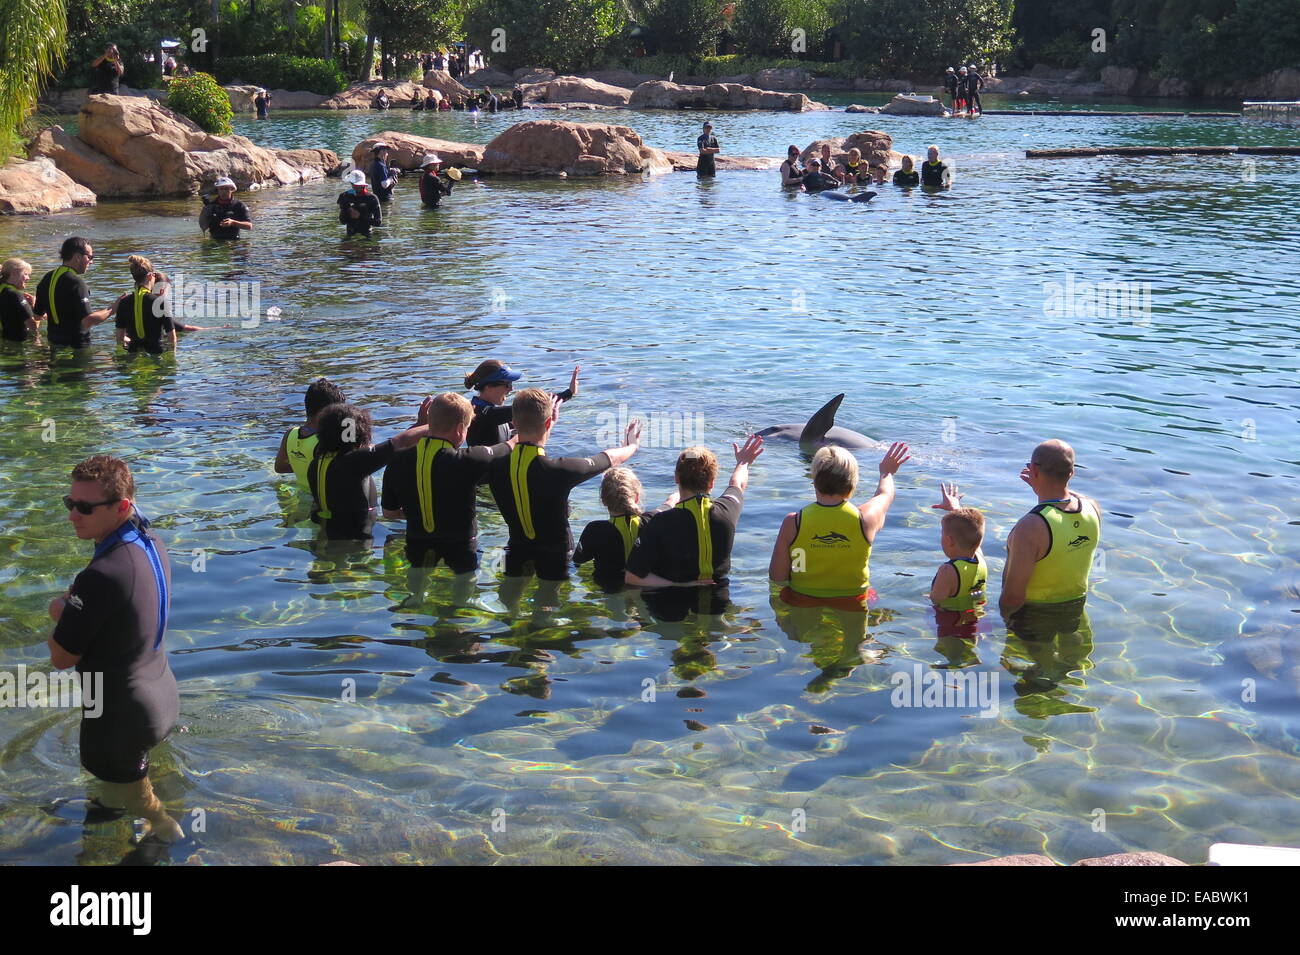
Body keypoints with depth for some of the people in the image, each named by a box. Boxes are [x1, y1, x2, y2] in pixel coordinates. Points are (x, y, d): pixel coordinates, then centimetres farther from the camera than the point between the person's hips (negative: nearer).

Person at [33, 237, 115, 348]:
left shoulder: (47, 278, 8)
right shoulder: (76, 282, -17)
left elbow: (38, 314, 15)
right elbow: (87, 321, -25)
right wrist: (112, 310, -13)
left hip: (54, 342, 8)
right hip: (76, 345, -8)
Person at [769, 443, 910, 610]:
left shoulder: (793, 523, -16)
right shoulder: (865, 518, -11)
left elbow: (777, 578, -11)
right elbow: (885, 494, 15)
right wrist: (887, 472, 37)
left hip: (802, 605, -1)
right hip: (852, 607, 1)